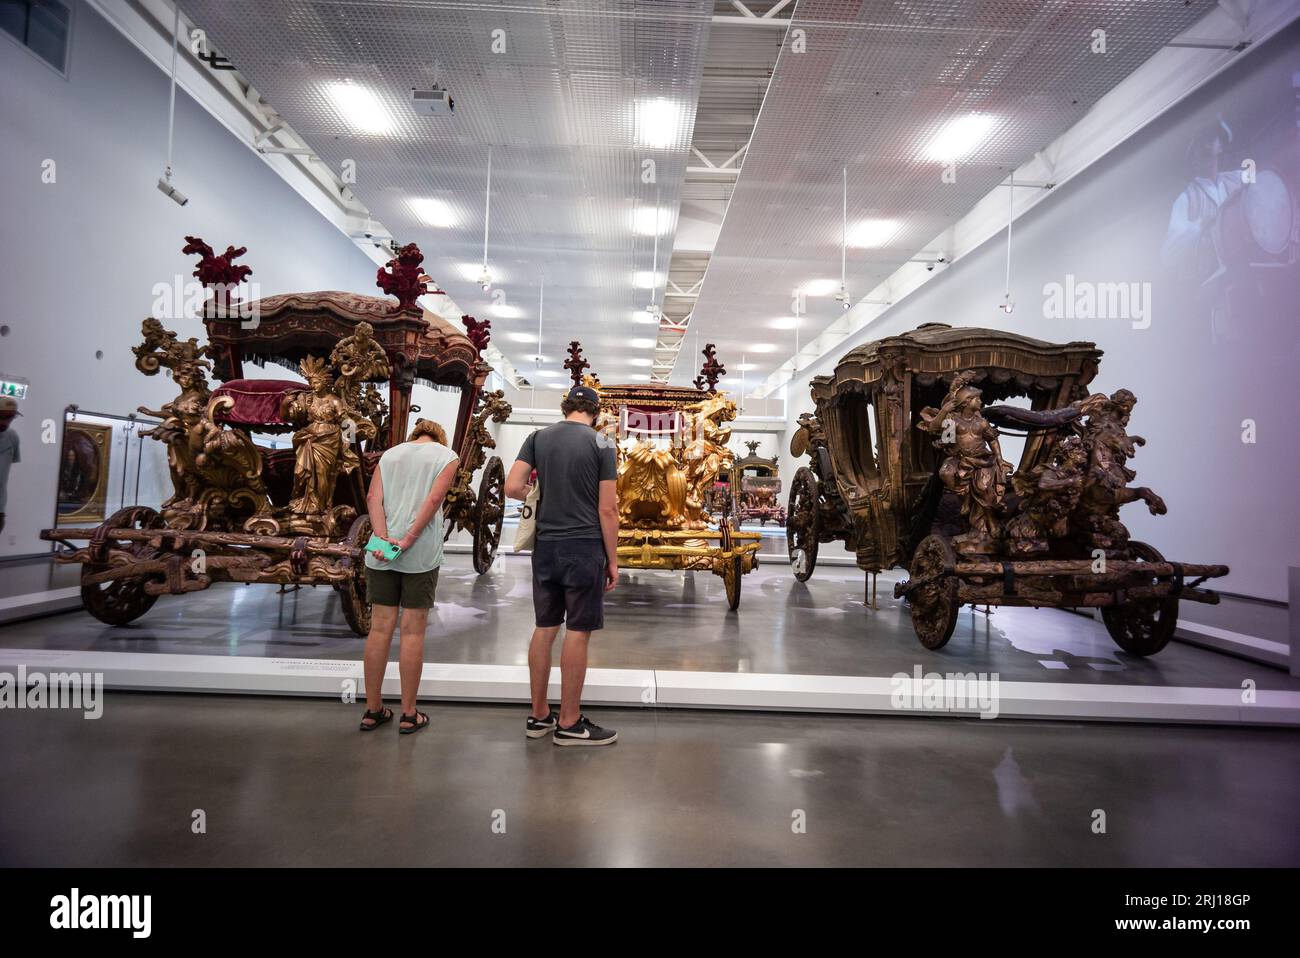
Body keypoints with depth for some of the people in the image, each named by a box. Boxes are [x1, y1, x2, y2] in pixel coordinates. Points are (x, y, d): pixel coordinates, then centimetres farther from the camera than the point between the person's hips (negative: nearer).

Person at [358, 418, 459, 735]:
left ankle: (373, 709, 18)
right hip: (421, 553, -3)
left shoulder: (390, 454, 16)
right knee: (413, 631, 3)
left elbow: (373, 498, 0)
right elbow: (433, 499, -10)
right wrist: (408, 541, -13)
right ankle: (409, 714, 11)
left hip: (381, 551, 3)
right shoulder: (446, 455, 6)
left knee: (380, 628, 9)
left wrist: (383, 539, -11)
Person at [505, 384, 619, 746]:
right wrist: (613, 560, -1)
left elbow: (512, 488, -3)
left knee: (545, 628, 12)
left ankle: (539, 716, 22)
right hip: (584, 547, -5)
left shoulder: (538, 438, 5)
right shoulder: (601, 445, -5)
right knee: (577, 632, 2)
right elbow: (608, 509, -8)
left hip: (546, 546, 5)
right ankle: (569, 723, 11)